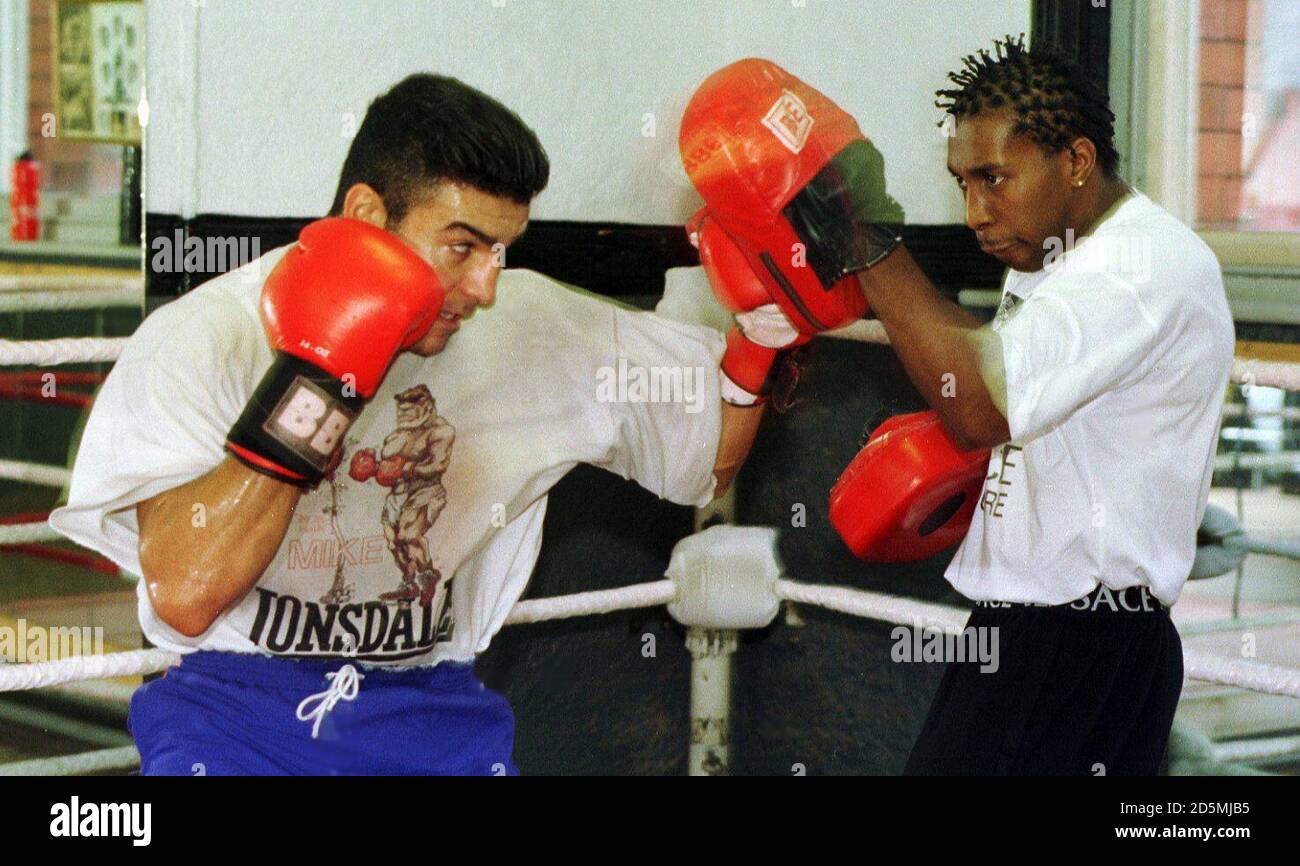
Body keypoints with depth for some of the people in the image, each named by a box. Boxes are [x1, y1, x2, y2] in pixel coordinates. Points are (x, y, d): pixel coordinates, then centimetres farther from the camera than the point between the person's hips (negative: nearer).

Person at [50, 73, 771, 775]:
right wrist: (313, 389, -21)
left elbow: (715, 455, 14)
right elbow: (184, 595, -18)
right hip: (237, 705, -3)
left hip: (429, 711, 3)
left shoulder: (535, 327, 4)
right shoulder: (200, 340, -7)